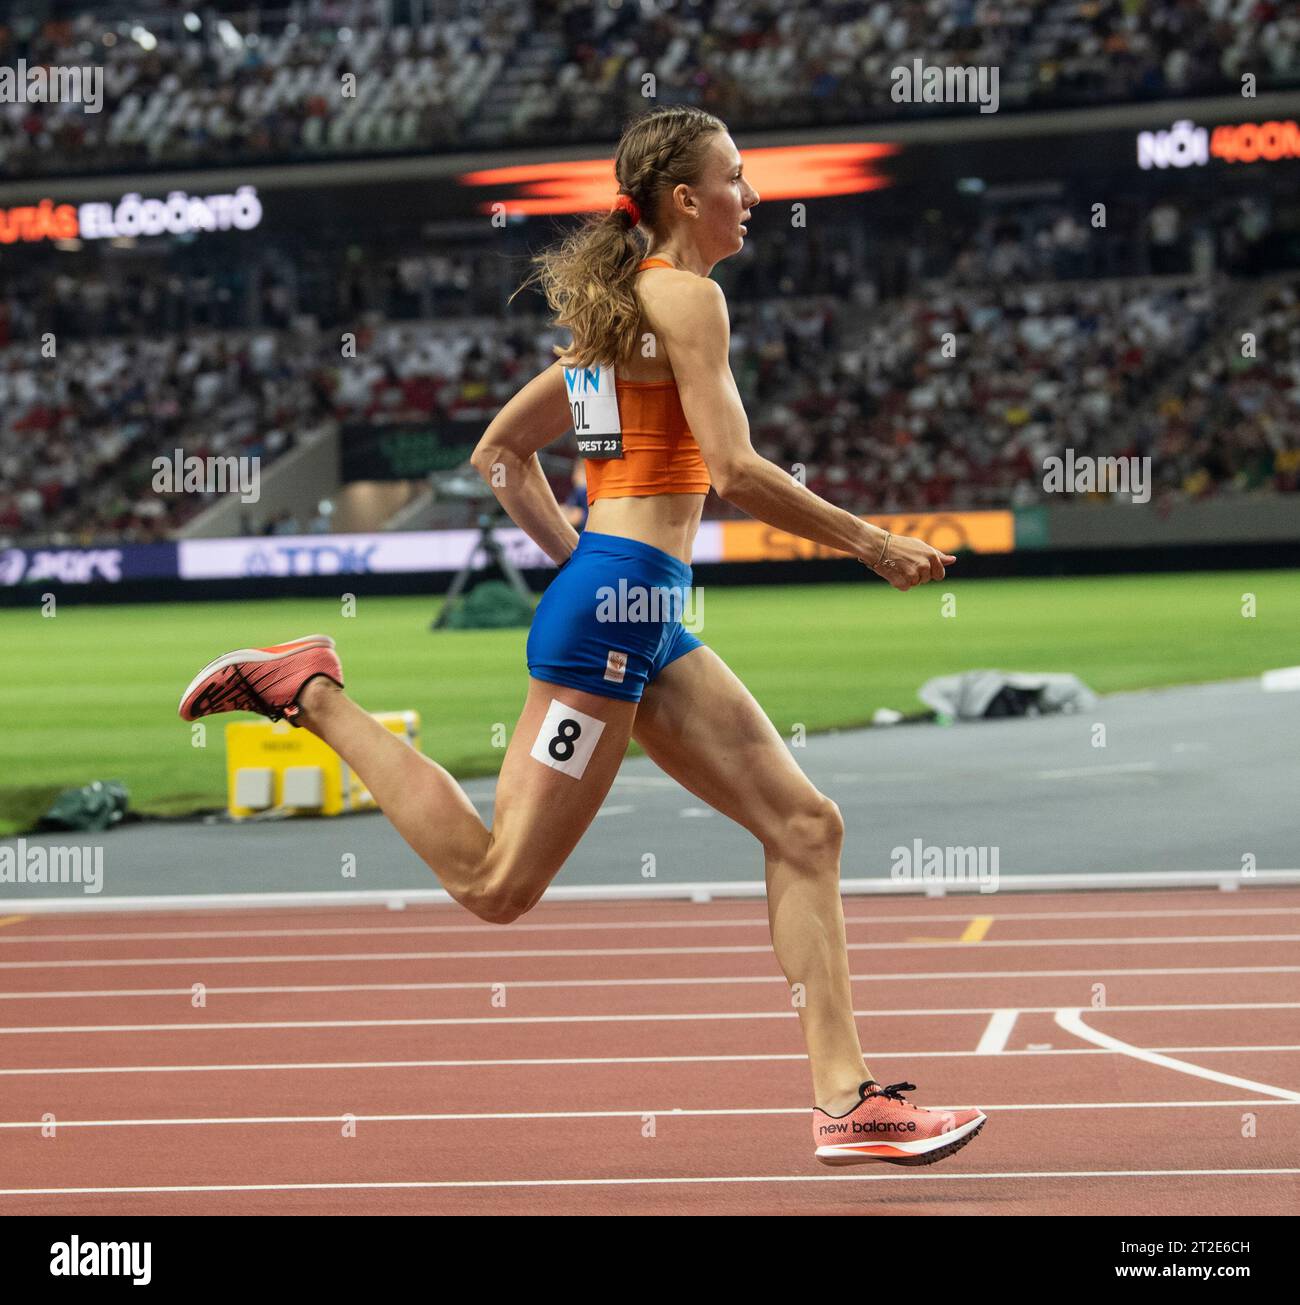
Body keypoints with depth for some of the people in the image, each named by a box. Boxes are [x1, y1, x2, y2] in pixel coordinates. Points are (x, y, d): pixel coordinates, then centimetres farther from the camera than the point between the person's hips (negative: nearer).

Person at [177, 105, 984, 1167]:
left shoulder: (616, 310, 20)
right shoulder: (685, 295, -7)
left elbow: (500, 455, 24)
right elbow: (735, 470, -17)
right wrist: (872, 543, -8)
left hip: (646, 623, 10)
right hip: (617, 609, -10)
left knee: (806, 827, 4)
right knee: (498, 884, -6)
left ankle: (846, 1099, 0)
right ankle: (310, 690, 2)